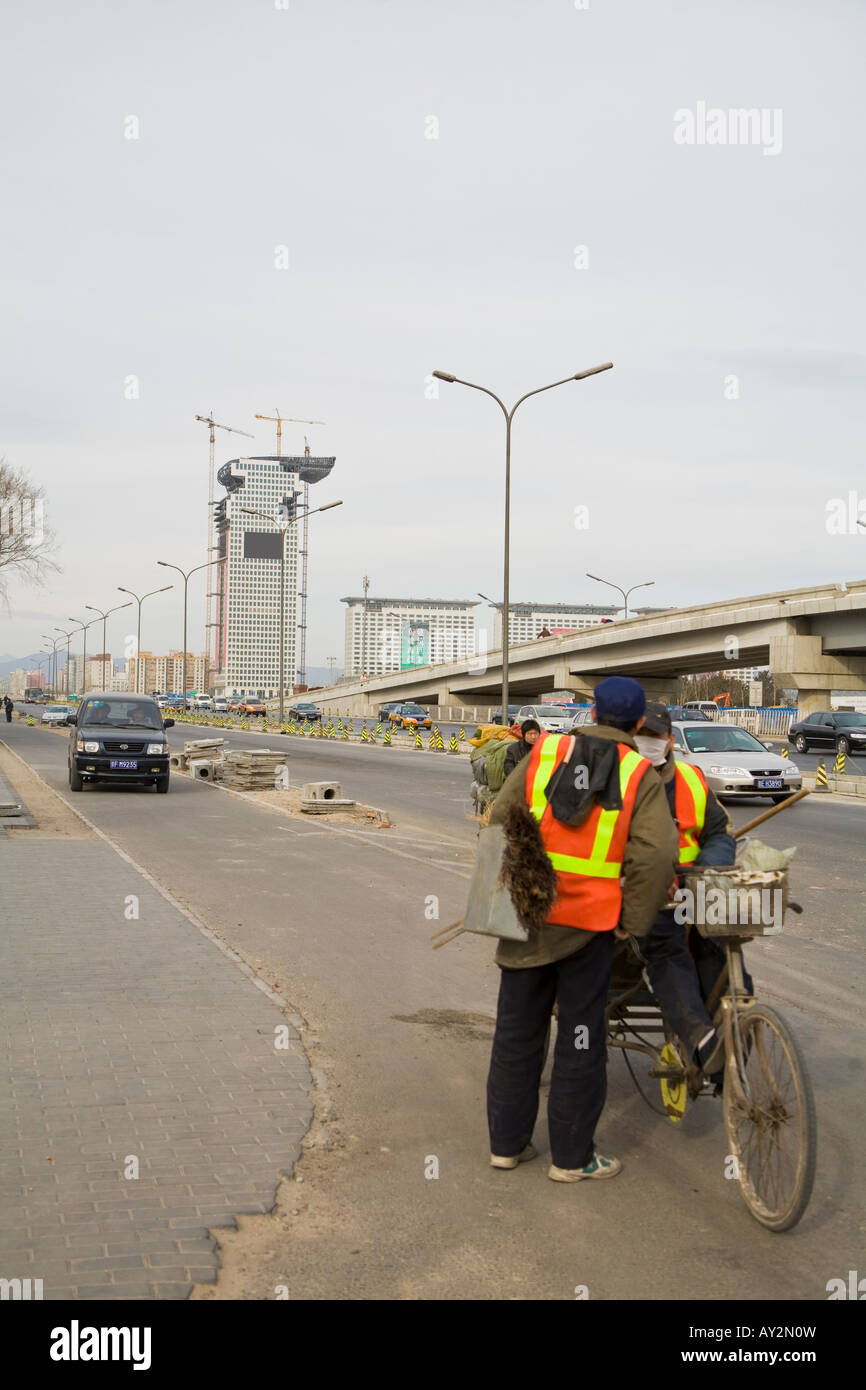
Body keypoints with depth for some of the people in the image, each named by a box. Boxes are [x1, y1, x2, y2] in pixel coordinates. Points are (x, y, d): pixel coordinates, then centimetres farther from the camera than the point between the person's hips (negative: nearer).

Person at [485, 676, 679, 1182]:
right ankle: (572, 1156, 18)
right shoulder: (641, 776, -5)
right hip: (589, 921, -3)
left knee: (518, 1030, 15)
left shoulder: (544, 752, 2)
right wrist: (635, 921, -4)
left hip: (527, 914, 3)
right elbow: (656, 854, -16)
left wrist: (511, 890, 12)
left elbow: (501, 819, 1)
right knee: (580, 1037, 9)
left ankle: (507, 1142, 25)